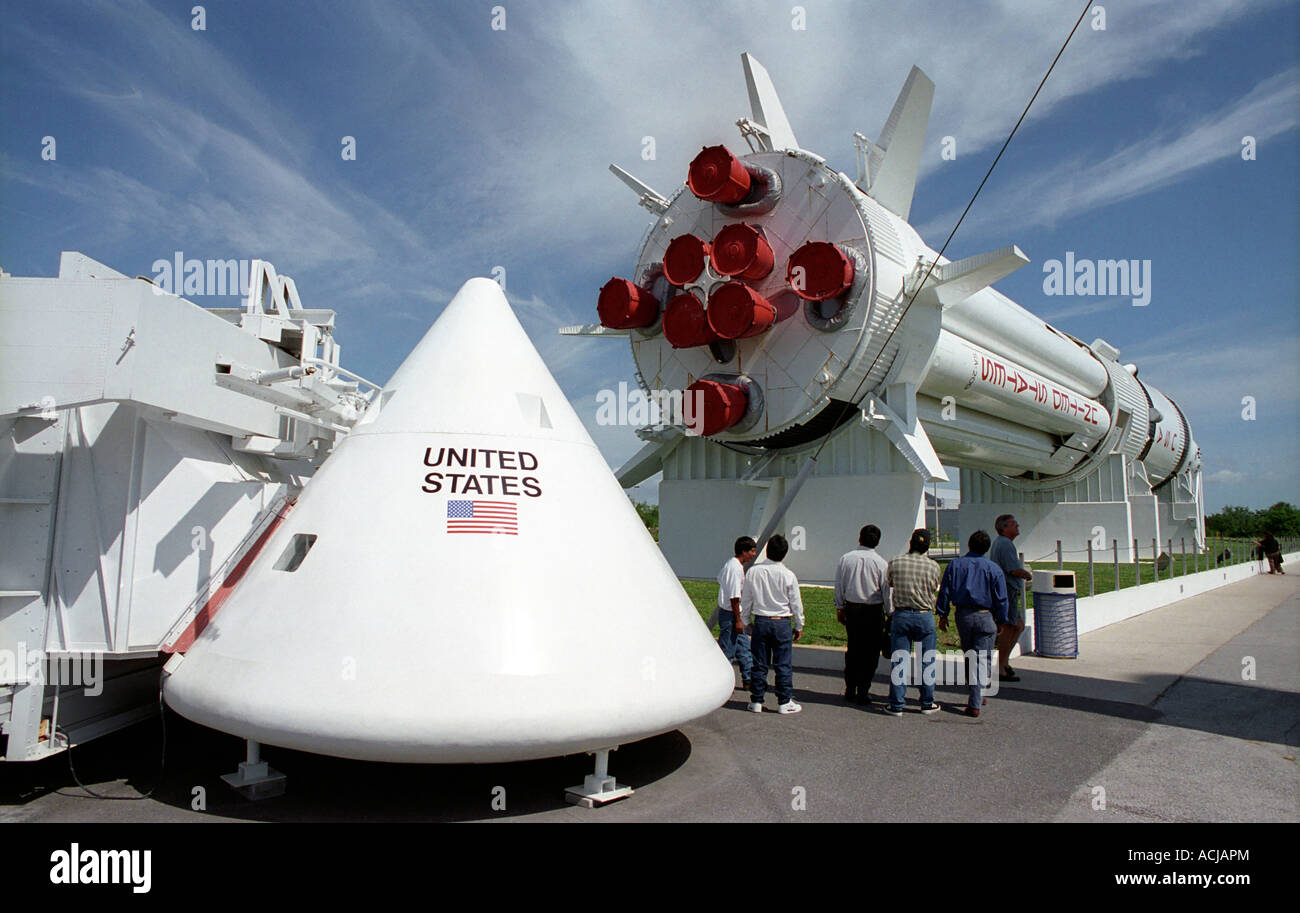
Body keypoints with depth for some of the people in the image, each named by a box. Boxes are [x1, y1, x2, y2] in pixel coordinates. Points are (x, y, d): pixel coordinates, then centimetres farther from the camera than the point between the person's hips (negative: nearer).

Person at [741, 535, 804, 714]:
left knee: (758, 664, 9)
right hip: (782, 623, -2)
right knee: (784, 664, 6)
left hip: (760, 622, 2)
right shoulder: (788, 575, -9)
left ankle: (756, 701, 15)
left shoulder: (753, 571, -4)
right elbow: (796, 603, -1)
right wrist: (799, 626, 12)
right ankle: (785, 702, 11)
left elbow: (745, 600, 3)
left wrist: (747, 622, 16)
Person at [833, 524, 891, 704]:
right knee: (870, 652, 6)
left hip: (851, 608, 3)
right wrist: (890, 614, 4)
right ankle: (863, 691, 7)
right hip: (874, 610, -3)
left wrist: (839, 608, 15)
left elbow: (839, 586, 4)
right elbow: (886, 591, -6)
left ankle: (850, 689, 20)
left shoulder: (845, 558, -3)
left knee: (853, 649, 15)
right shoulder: (881, 563, -11)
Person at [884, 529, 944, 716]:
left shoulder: (895, 563, -4)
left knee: (899, 661, 4)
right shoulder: (933, 566, -6)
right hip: (925, 616, 0)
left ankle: (896, 705, 7)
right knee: (927, 661, 11)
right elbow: (935, 589, 8)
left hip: (901, 615, 0)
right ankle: (927, 703, 19)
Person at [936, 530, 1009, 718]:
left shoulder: (954, 565, 0)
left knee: (969, 657, 19)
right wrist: (1001, 621, 10)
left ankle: (976, 695, 29)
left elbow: (944, 591, 1)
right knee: (982, 660, 1)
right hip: (985, 617, -2)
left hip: (963, 615, 2)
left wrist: (942, 615, 9)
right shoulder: (994, 569, -4)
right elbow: (1001, 599, -1)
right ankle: (975, 704, -5)